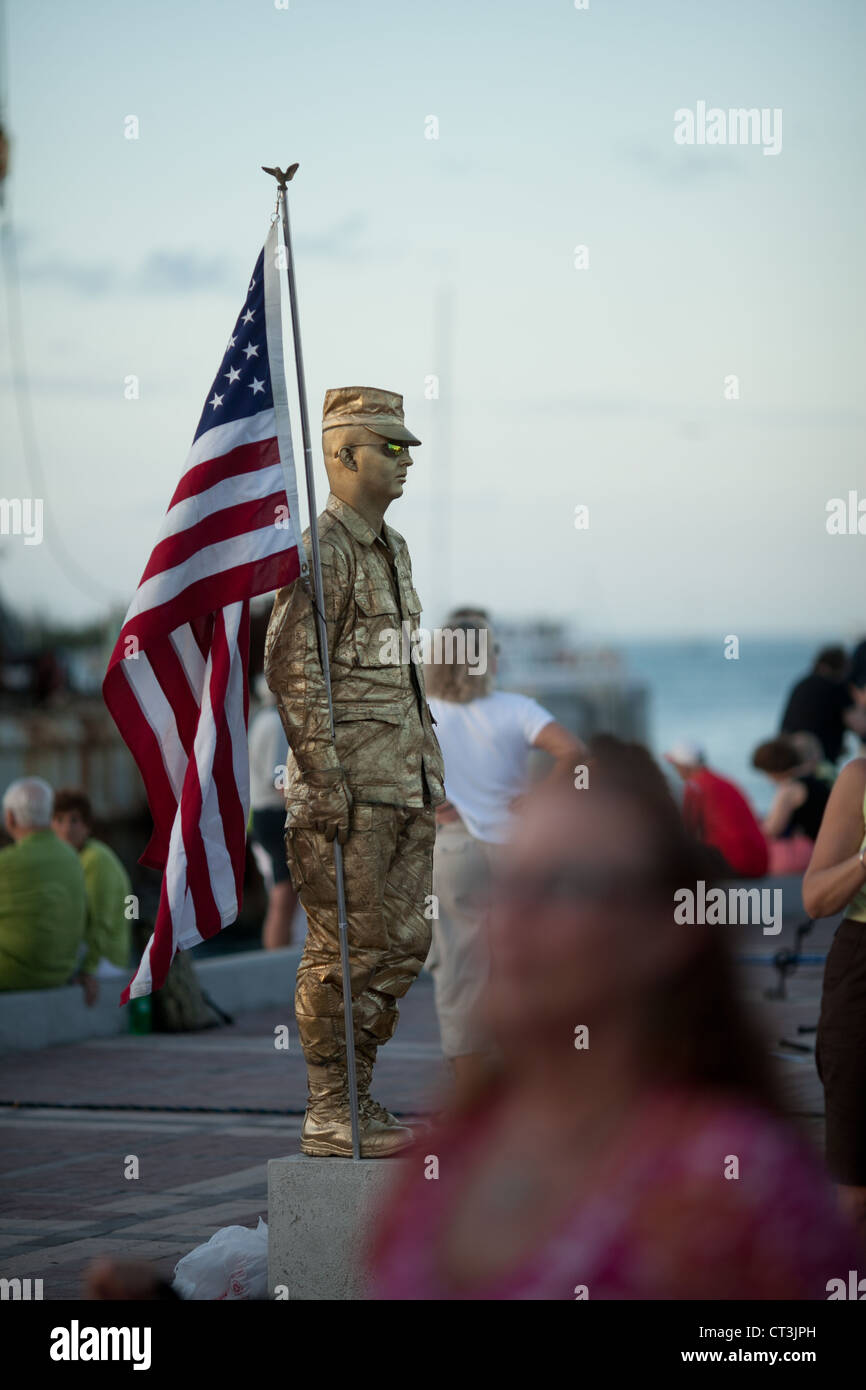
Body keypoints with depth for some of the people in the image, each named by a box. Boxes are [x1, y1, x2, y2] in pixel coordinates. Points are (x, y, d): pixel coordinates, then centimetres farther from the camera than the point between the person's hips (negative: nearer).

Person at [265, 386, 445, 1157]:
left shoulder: (392, 547, 17)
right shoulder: (321, 549, -11)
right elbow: (291, 667, -17)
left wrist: (429, 771, 19)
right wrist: (325, 781, -21)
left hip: (406, 786, 9)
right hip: (352, 790, -9)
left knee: (403, 945, 10)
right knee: (345, 951, -5)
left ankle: (356, 1093, 18)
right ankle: (329, 1114, 2)